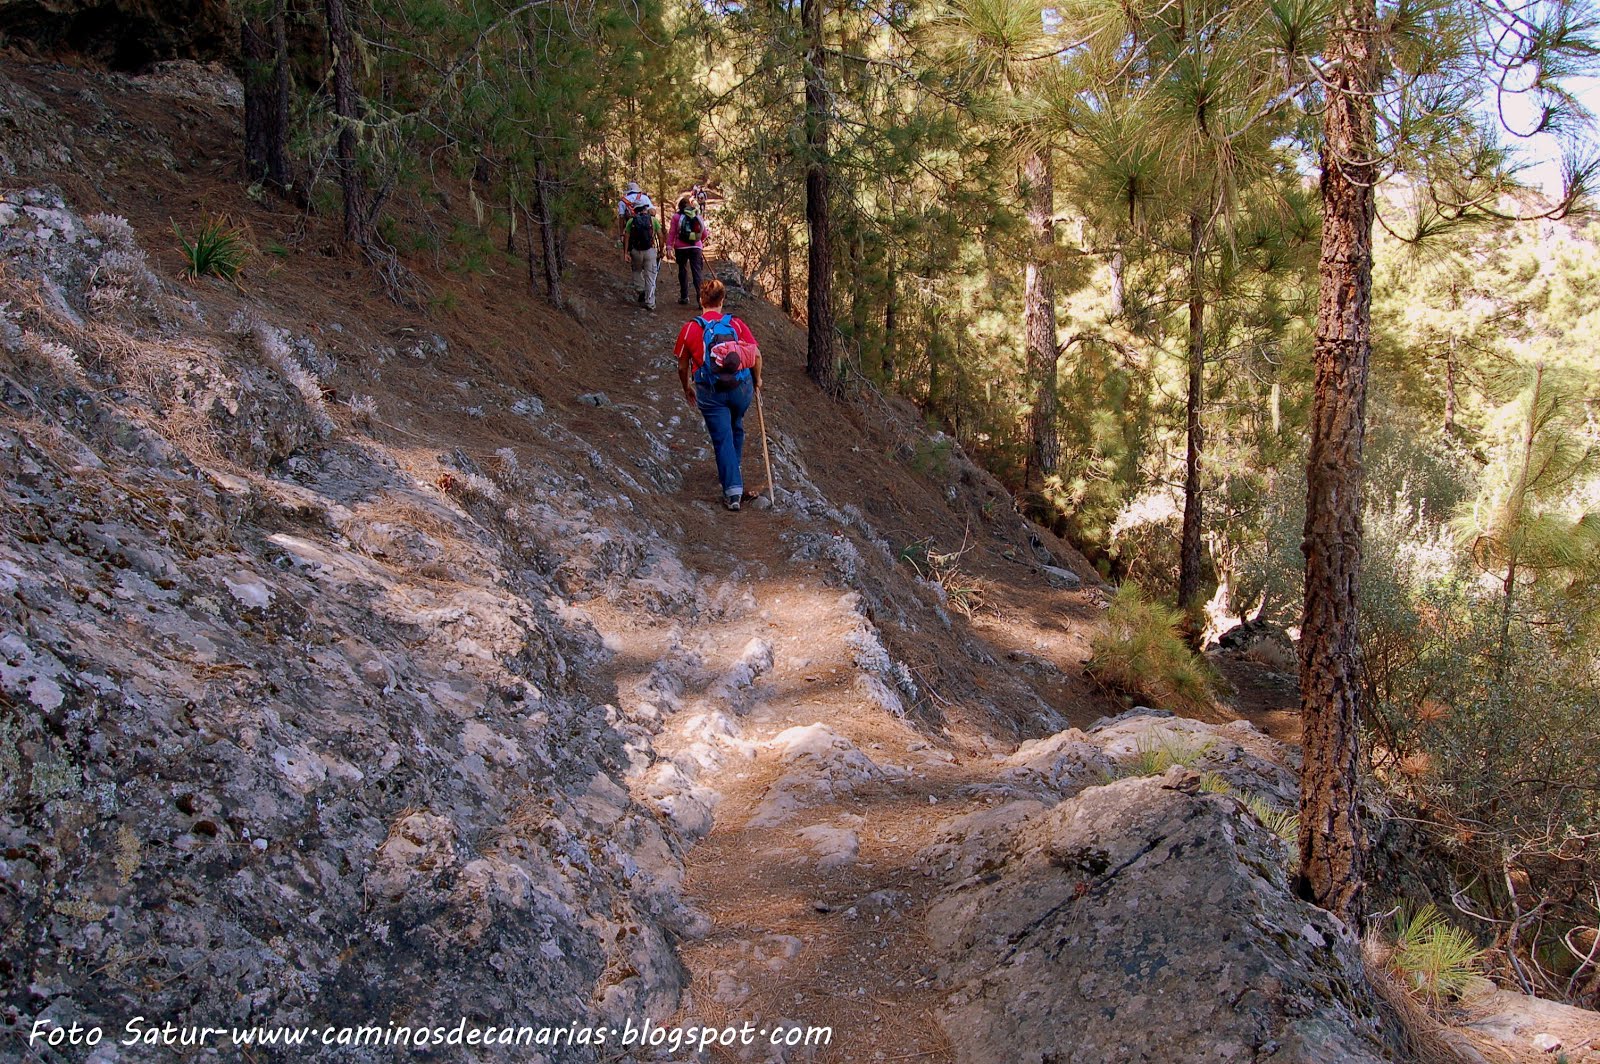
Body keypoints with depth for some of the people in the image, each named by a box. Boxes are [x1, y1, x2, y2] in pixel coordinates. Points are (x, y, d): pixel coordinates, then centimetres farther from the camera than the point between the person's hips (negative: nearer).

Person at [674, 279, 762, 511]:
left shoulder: (689, 329, -5)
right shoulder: (737, 324, -3)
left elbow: (682, 367, 4)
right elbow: (756, 355, -3)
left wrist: (687, 388, 22)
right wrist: (757, 379, 15)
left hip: (710, 393, -2)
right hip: (741, 388, 2)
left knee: (722, 439, 4)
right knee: (736, 429, 27)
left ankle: (733, 490, -3)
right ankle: (733, 472, 45)